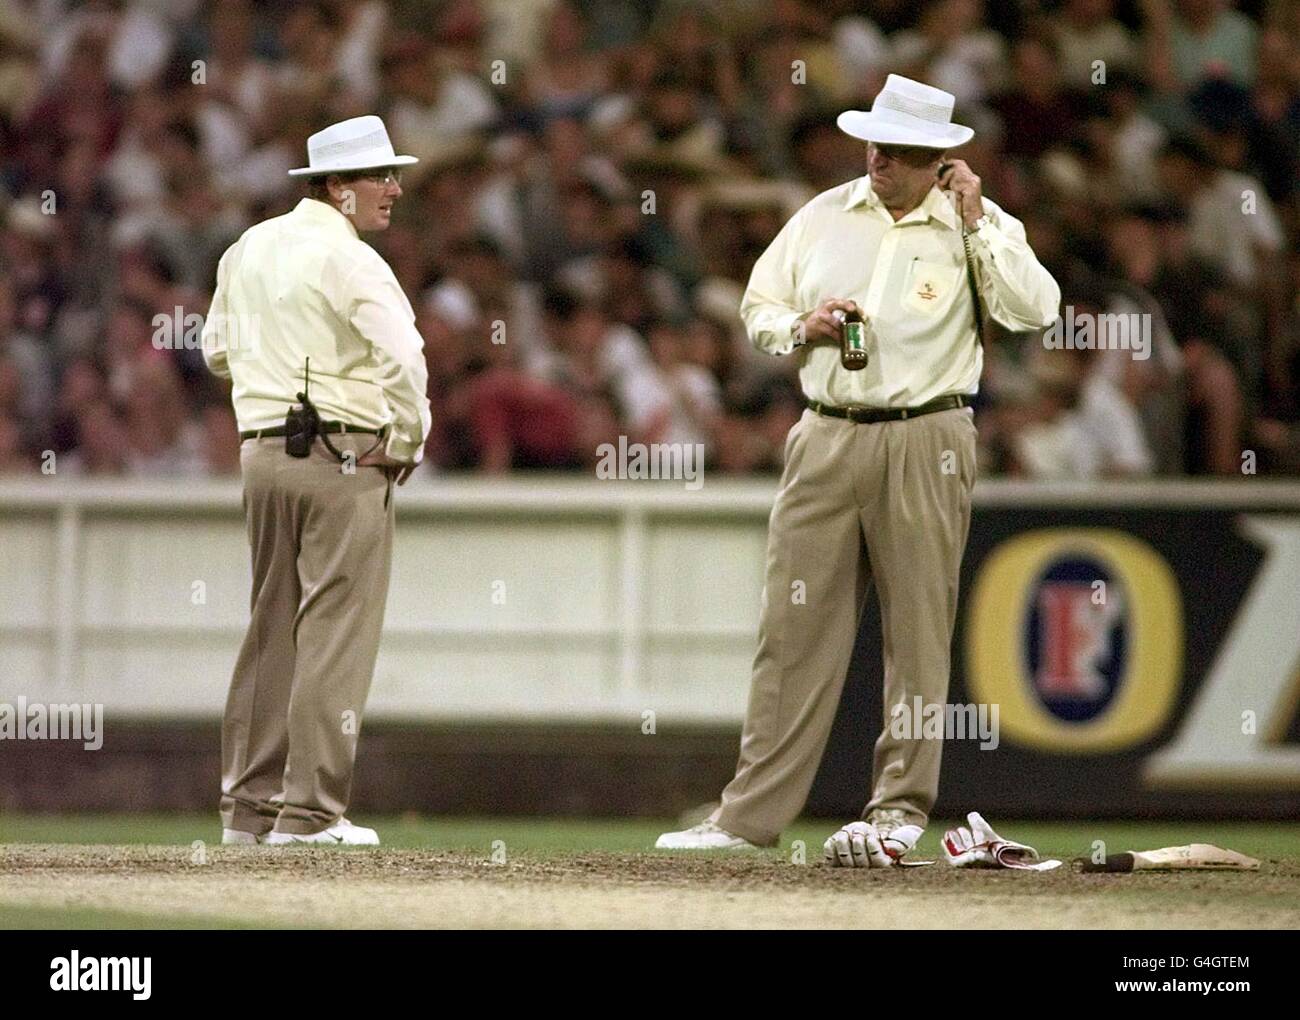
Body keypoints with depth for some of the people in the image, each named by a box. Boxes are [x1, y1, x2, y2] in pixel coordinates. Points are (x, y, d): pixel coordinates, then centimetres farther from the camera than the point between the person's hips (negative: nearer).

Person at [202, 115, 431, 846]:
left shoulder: (248, 250, 13)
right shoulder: (348, 260, -12)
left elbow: (219, 351, 22)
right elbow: (403, 357, -22)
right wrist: (408, 443, -10)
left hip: (263, 450, 8)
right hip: (344, 454, -8)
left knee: (273, 627, 14)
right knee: (337, 630, -5)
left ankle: (249, 805, 15)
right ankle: (308, 810, -8)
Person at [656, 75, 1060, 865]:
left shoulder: (981, 227, 3)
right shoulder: (825, 216, 13)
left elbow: (1034, 310, -12)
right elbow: (758, 305, 18)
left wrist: (976, 224, -11)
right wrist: (800, 328, -3)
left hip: (924, 446, -3)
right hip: (827, 440, 3)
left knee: (919, 631, 0)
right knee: (794, 627, 1)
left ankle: (901, 810, 7)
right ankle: (751, 814, 1)